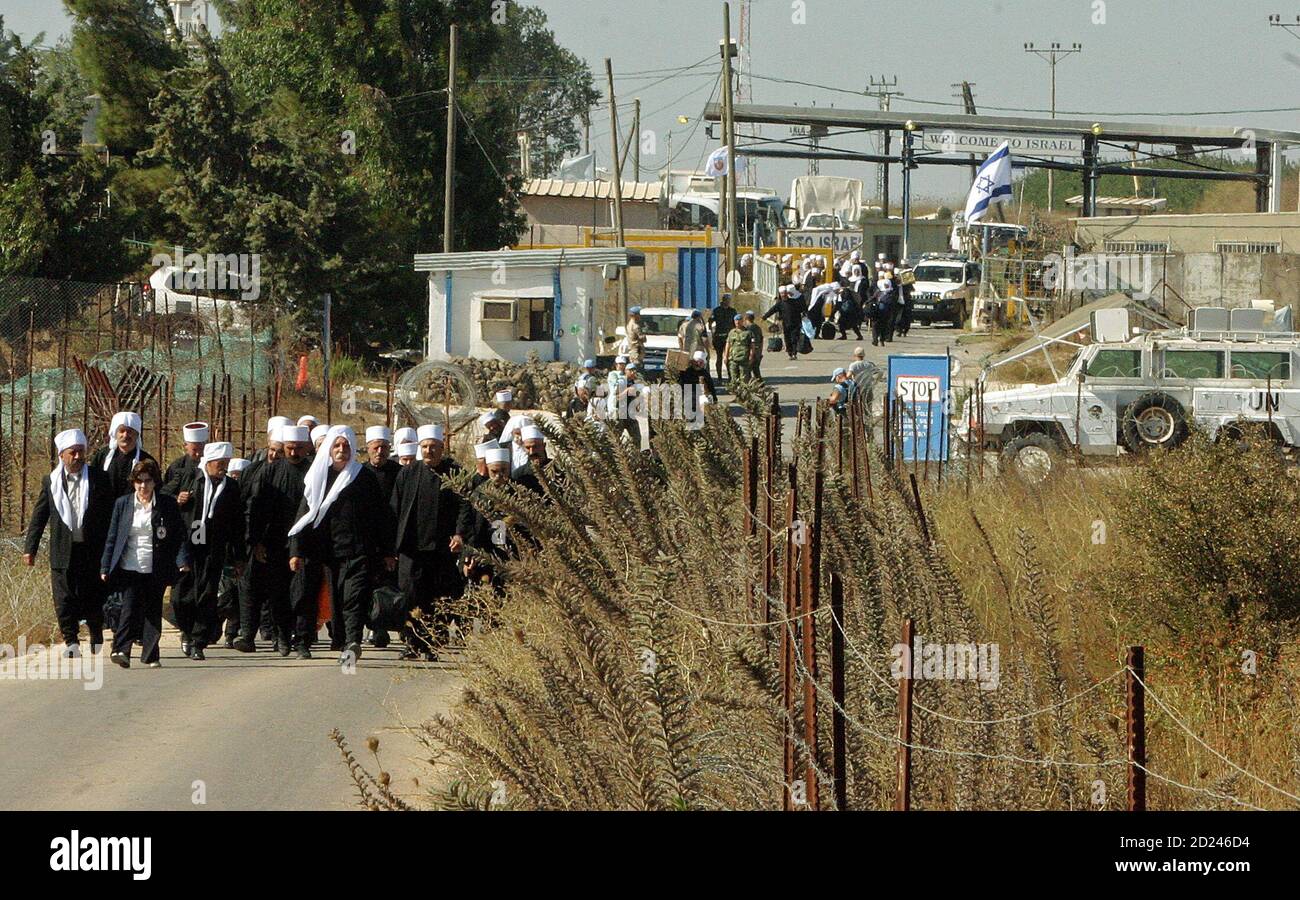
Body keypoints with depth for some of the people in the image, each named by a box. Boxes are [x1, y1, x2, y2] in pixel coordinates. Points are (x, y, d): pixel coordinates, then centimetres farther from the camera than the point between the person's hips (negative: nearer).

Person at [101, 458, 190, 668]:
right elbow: (112, 538, 10)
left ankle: (150, 656, 12)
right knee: (130, 609, -15)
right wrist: (106, 567, 7)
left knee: (153, 612, 4)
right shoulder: (123, 504, 7)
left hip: (156, 570, 1)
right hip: (129, 569, -1)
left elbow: (180, 535, 6)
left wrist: (183, 560, -8)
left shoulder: (168, 504, 4)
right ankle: (121, 650, -22)